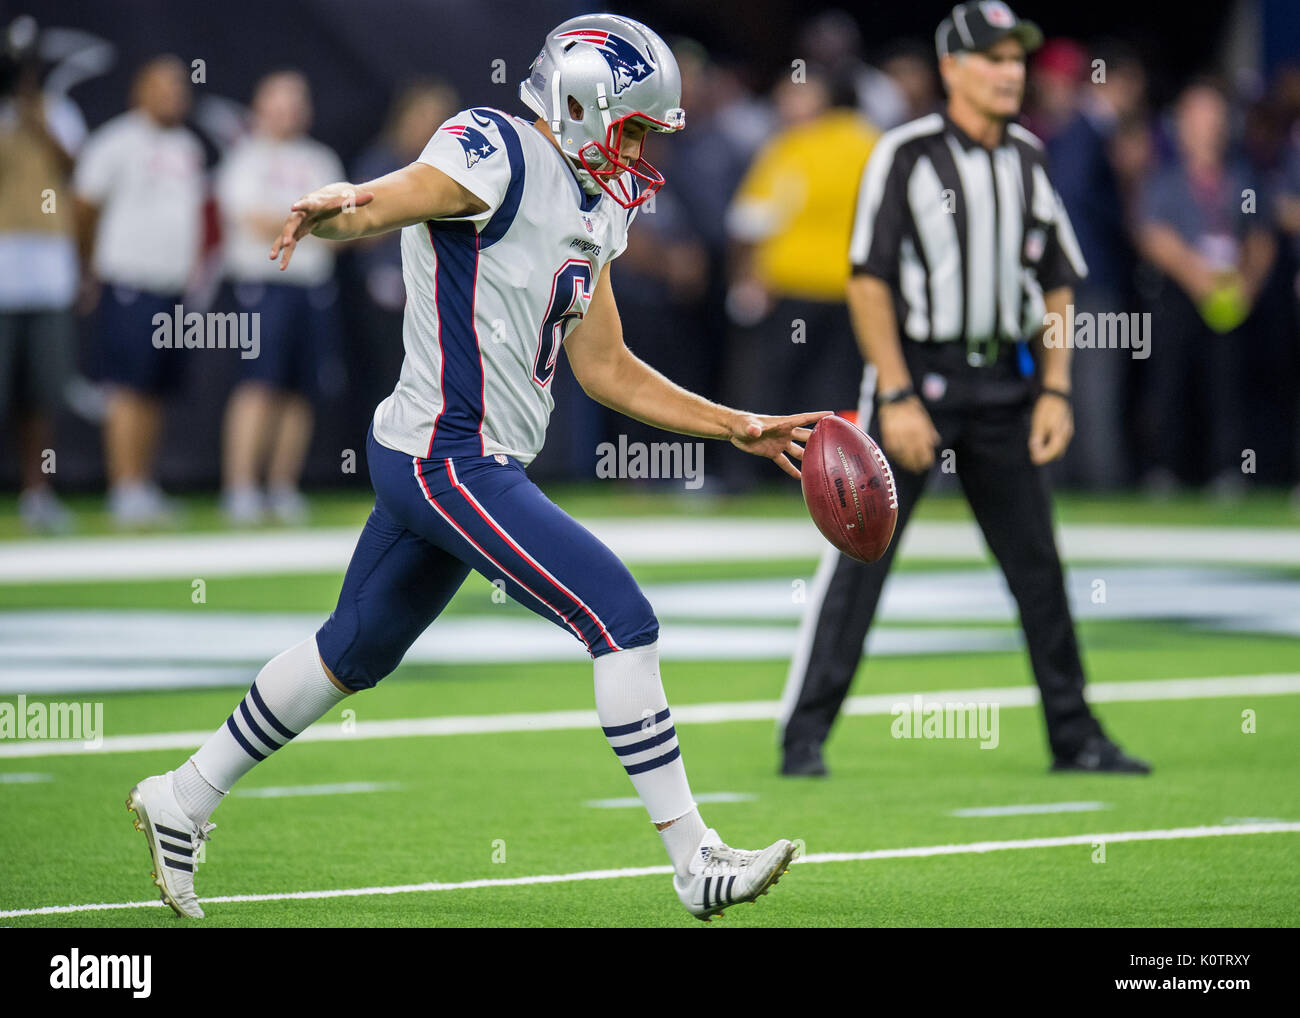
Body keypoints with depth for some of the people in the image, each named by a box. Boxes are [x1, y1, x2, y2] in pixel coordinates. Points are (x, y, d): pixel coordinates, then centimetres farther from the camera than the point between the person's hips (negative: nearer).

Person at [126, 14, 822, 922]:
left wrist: (742, 429, 17)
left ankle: (181, 802, 33)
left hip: (430, 464, 10)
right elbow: (379, 205, -25)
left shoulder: (586, 215, 16)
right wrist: (335, 206, -50)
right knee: (624, 623, -11)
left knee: (354, 653, 21)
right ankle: (696, 863, -6)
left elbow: (608, 371, 20)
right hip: (452, 464, -10)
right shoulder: (495, 154, -13)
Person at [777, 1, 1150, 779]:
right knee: (862, 554, -7)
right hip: (916, 371, -5)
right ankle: (805, 735, -2)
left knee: (1038, 562, 8)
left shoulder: (1029, 159, 9)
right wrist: (896, 397, -16)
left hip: (1002, 383, 5)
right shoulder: (907, 154, -8)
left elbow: (1056, 283, 14)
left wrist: (1055, 389, 5)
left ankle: (1075, 737, 16)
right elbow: (869, 281, -11)